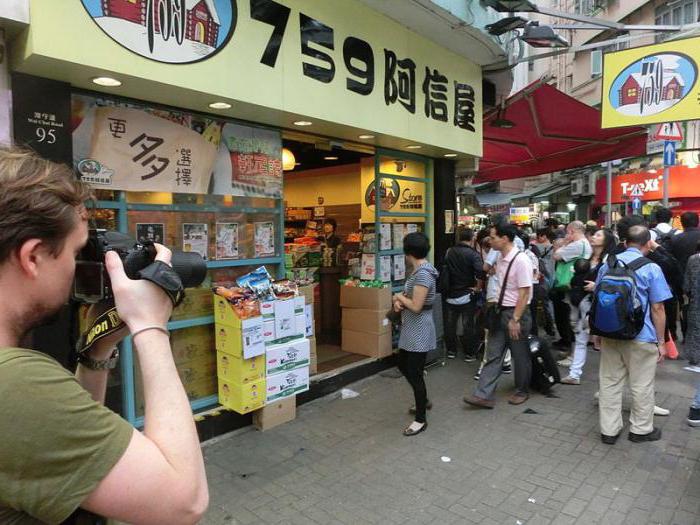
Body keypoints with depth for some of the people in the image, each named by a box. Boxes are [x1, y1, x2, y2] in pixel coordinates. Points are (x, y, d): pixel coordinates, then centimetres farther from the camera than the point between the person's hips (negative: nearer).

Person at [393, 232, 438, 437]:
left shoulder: (423, 273, -22)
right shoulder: (419, 270, 9)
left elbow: (416, 306, -25)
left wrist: (399, 297, -9)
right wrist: (399, 301, -4)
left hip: (418, 330, -10)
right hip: (410, 328, 10)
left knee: (415, 373, 0)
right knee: (404, 366, 21)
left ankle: (421, 420, 16)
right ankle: (423, 401, 41)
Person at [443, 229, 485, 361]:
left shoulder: (449, 252, 2)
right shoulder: (473, 254, -14)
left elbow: (444, 270, 10)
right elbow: (480, 271, -28)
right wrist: (478, 287, -13)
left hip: (450, 294, 4)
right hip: (467, 295, -4)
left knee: (450, 323, 14)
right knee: (468, 325, 6)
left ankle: (451, 351, 23)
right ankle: (469, 354, 14)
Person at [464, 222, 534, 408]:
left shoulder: (520, 260, -19)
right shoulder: (501, 259, 5)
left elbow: (524, 293, -19)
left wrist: (515, 320, -19)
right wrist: (497, 311, 15)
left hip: (517, 312, -7)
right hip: (500, 311, 8)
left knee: (520, 356, 11)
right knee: (493, 354, 7)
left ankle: (522, 391, 31)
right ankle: (484, 395, 10)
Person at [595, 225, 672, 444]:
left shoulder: (607, 264, 3)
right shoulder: (651, 268, -10)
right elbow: (657, 308, -8)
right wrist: (661, 341, 1)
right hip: (640, 337, -4)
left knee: (610, 383, 11)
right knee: (642, 385, 13)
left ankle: (609, 430, 20)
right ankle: (641, 429, 28)